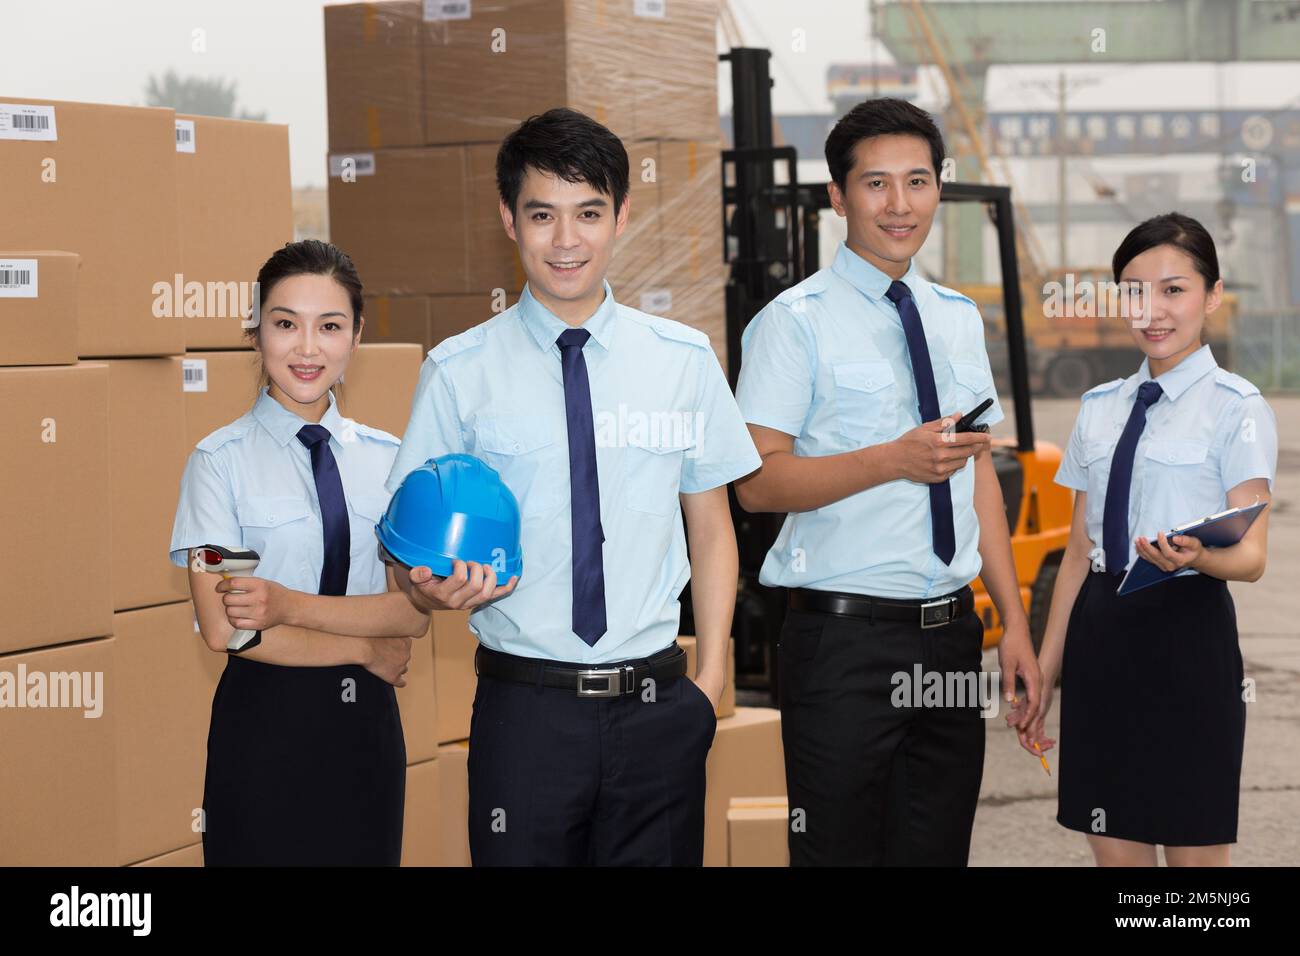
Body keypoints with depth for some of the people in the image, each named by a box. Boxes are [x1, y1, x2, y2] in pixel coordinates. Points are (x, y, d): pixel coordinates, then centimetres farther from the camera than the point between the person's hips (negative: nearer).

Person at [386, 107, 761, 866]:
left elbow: (711, 530, 10)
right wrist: (430, 583, -23)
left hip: (656, 708, 2)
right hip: (526, 708, -2)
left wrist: (711, 678, 0)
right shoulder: (460, 373, -2)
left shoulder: (684, 359, 5)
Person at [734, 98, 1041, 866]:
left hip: (952, 631, 6)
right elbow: (757, 482, -13)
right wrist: (893, 461, -24)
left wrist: (1015, 621, 10)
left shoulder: (959, 318, 14)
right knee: (843, 851, -3)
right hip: (846, 637, -6)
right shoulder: (797, 321, -6)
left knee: (938, 850, 9)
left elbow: (979, 474, 16)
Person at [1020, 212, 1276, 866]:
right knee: (1114, 851, 7)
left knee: (1193, 854, -1)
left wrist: (1196, 557, -33)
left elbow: (1251, 555, -11)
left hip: (1188, 634, -5)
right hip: (1102, 633, 5)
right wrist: (1045, 671, 12)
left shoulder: (1236, 408, -4)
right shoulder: (1099, 409, 12)